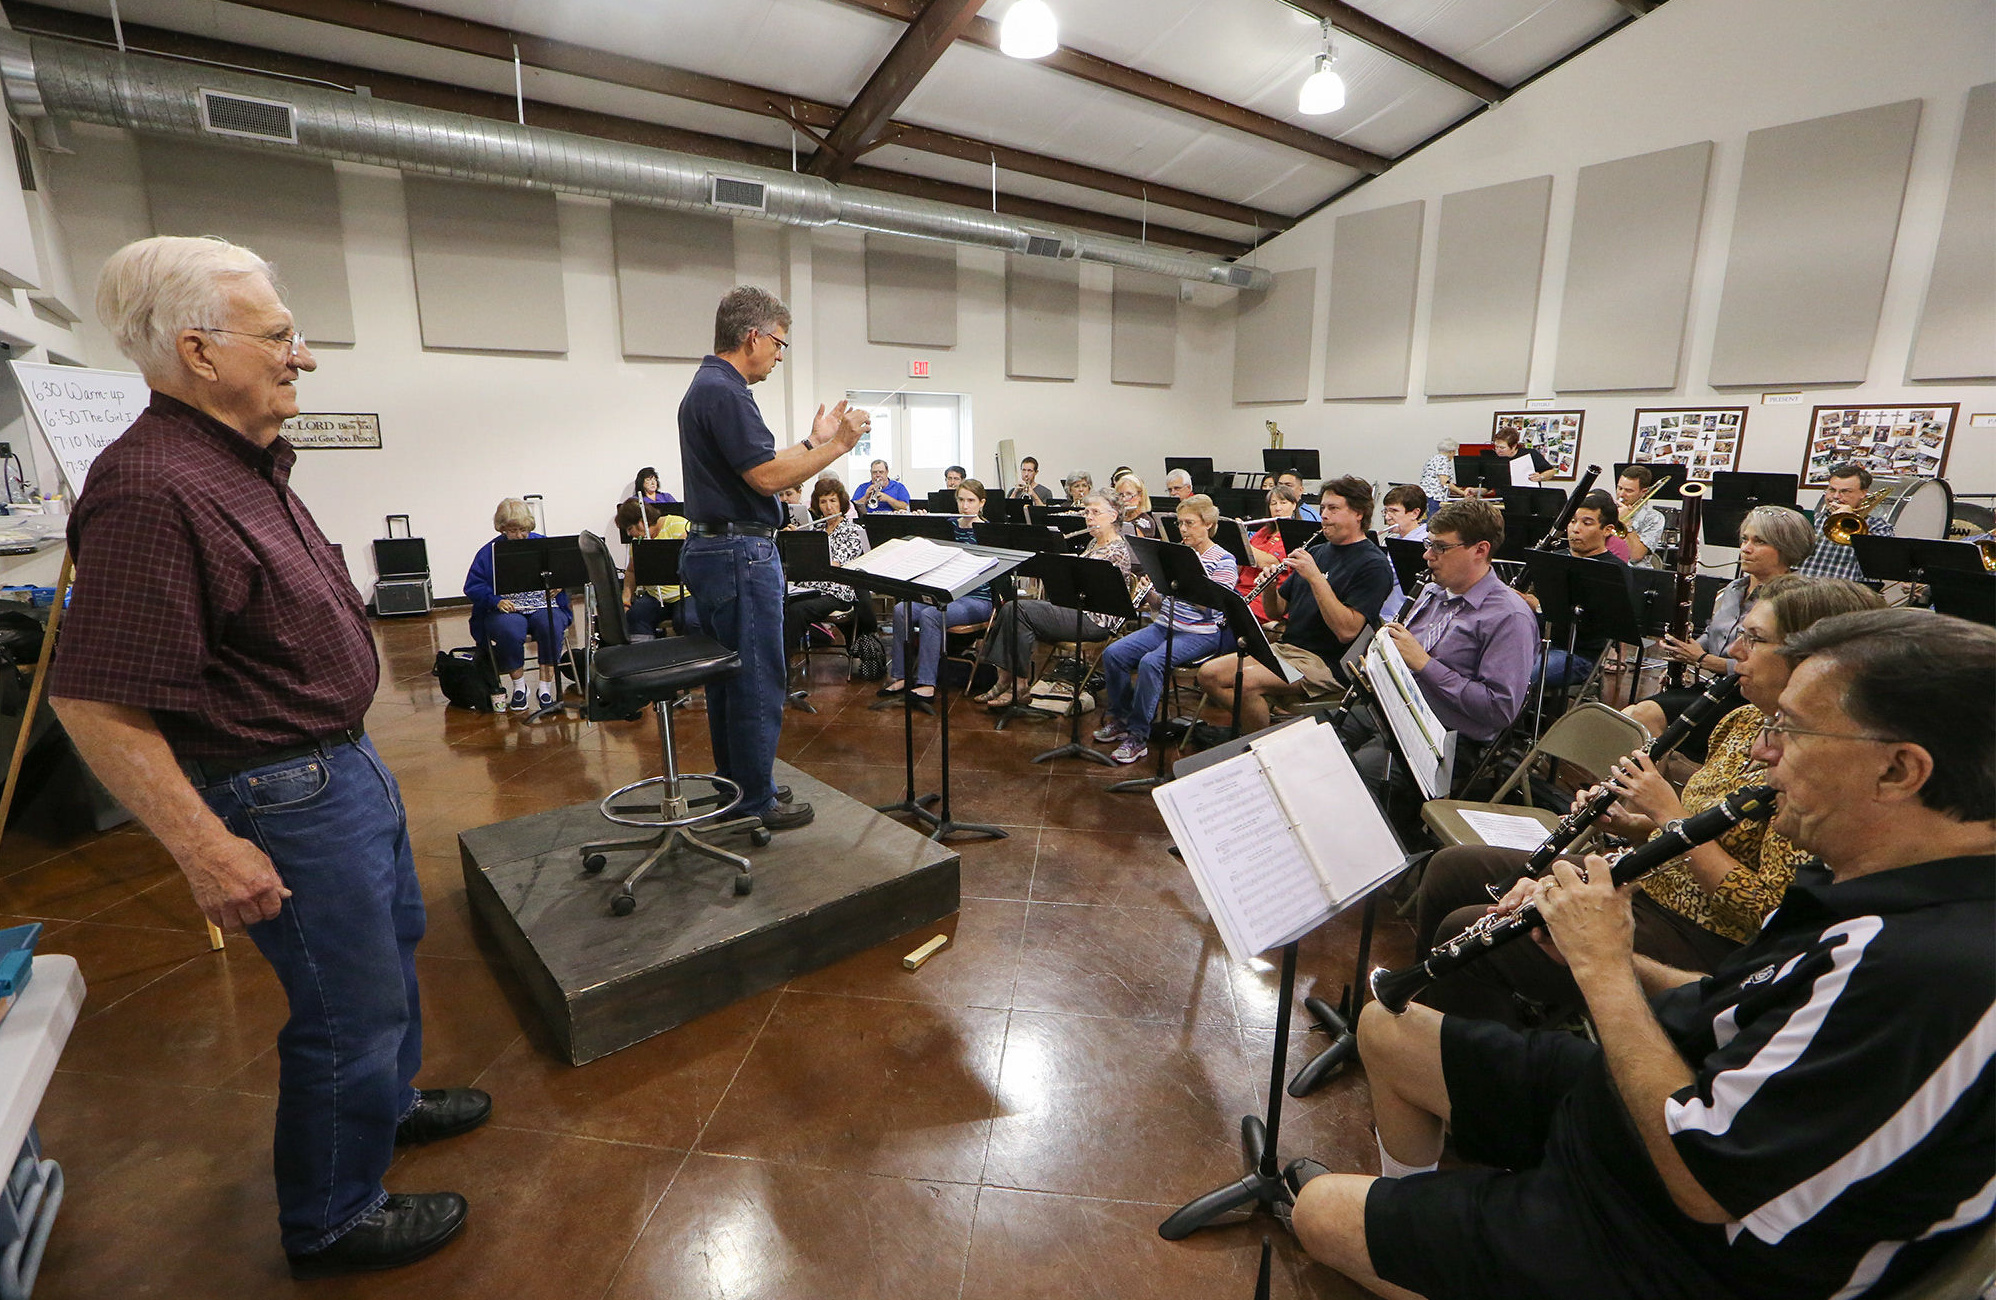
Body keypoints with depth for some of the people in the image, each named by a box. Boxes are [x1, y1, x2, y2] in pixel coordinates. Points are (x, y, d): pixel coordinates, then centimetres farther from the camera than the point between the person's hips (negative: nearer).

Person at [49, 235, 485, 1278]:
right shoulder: (153, 489, -25)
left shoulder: (247, 465, 7)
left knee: (391, 939, 26)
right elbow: (95, 700, -26)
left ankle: (385, 1104, 50)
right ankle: (330, 1222, 29)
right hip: (283, 799, -10)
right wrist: (205, 850, -24)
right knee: (352, 1007, 5)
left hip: (342, 762, 10)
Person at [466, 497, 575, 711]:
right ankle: (518, 686, -11)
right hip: (506, 610, -1)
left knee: (551, 627, -33)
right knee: (509, 631, -35)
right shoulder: (488, 552, 7)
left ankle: (544, 687, -22)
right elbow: (473, 587, 1)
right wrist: (496, 601, -17)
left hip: (543, 606, 1)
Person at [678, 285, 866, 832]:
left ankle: (734, 788, 29)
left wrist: (813, 442, 18)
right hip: (740, 555, -11)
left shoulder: (706, 388, 17)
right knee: (758, 684, -2)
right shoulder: (724, 393, -17)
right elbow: (767, 477, -22)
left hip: (710, 551, 11)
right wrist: (837, 446, -14)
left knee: (728, 680, 17)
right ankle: (755, 804, 9)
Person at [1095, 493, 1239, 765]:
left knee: (1150, 662, -32)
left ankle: (1138, 735, -20)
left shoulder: (1224, 561, -5)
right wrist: (1150, 591, -7)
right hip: (1163, 625, 7)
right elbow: (1162, 603, 15)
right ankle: (1120, 718, 4)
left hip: (1199, 633, -7)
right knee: (1113, 653, -14)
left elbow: (1209, 604, -18)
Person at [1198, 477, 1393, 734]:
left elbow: (1346, 631, -20)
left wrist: (1315, 577, -21)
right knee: (1208, 674, -9)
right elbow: (1277, 610, 18)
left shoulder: (1373, 565, -7)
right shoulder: (1316, 551, 16)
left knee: (1245, 681, -29)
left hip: (1325, 662, -8)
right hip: (1285, 647, 8)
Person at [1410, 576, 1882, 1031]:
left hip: (1697, 943, -9)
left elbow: (1767, 911, -24)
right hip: (1646, 882, 9)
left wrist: (1670, 813, -23)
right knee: (1451, 868, 1)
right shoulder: (1743, 722, 6)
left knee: (1465, 930, -19)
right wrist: (1631, 825, -2)